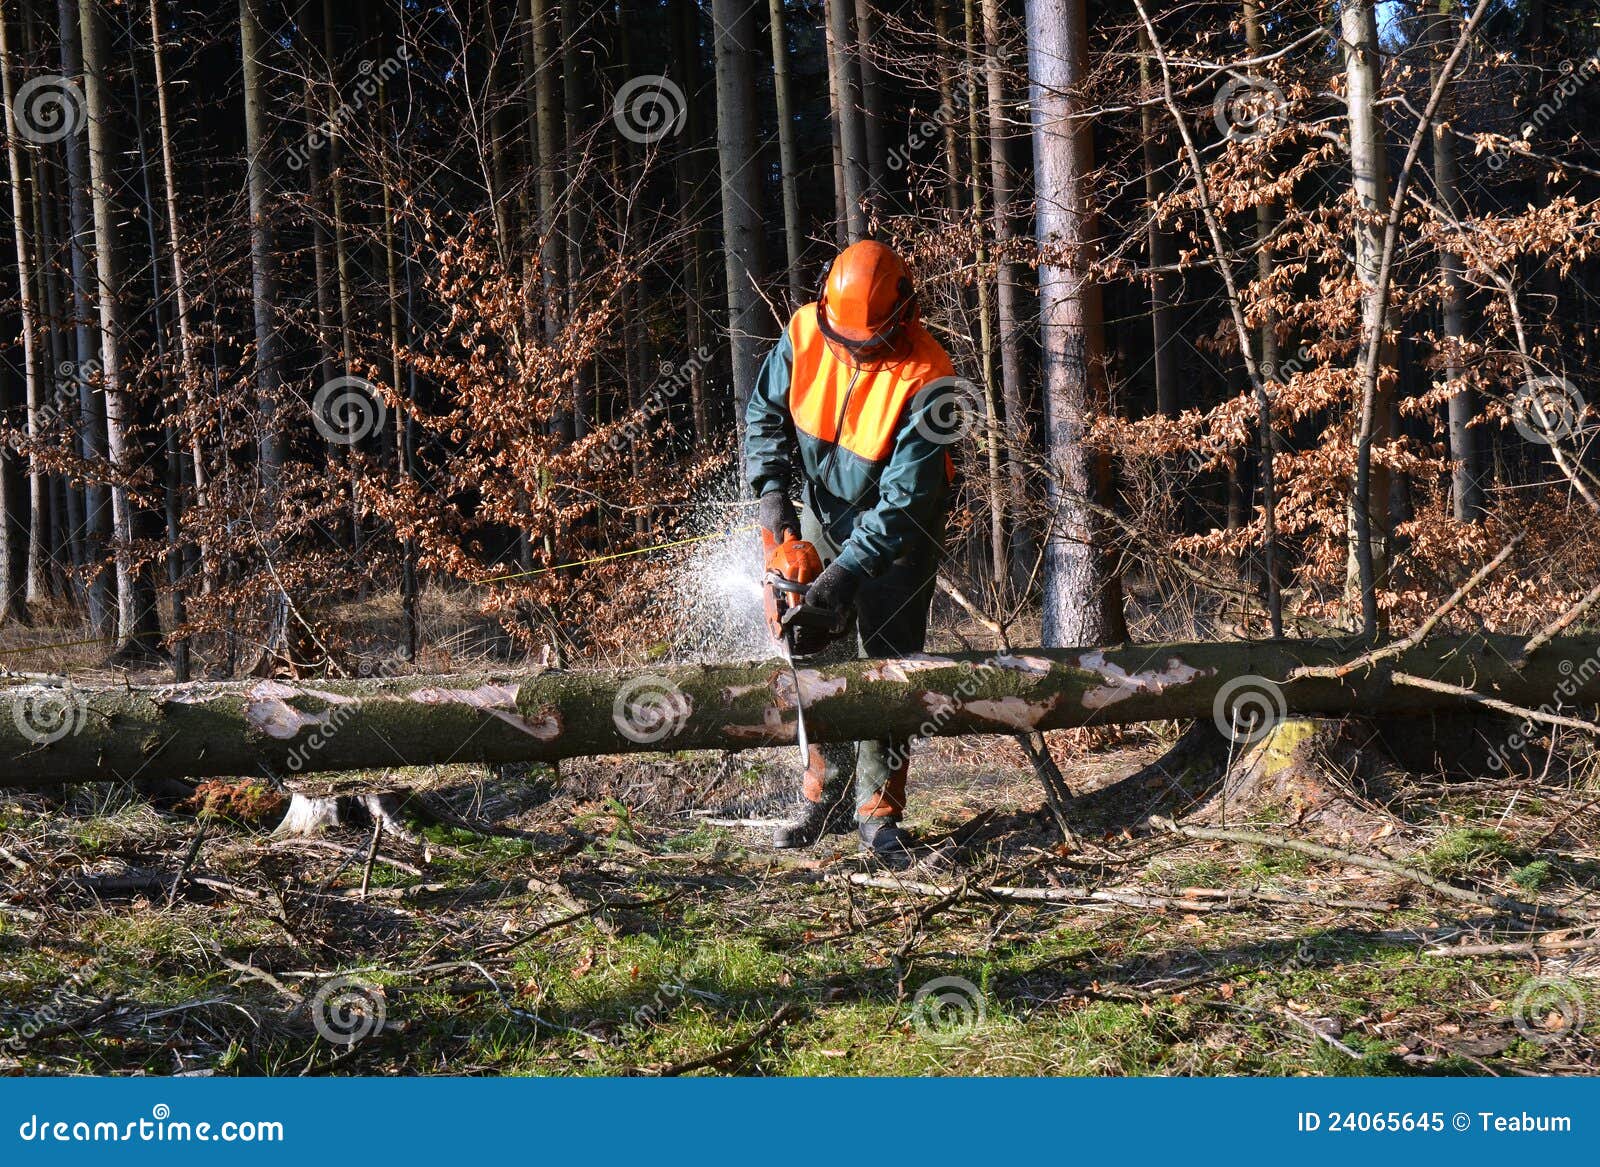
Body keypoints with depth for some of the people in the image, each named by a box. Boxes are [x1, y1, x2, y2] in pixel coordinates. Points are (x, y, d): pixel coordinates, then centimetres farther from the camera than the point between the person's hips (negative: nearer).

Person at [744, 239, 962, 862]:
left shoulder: (925, 379, -30)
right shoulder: (805, 332, -16)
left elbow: (905, 497, -31)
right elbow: (765, 412, -1)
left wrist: (848, 570, -35)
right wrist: (772, 489, -14)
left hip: (898, 529, -4)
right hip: (823, 510, 4)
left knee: (888, 660, -7)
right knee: (820, 655, 3)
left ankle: (878, 812, 0)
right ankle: (826, 797, 13)